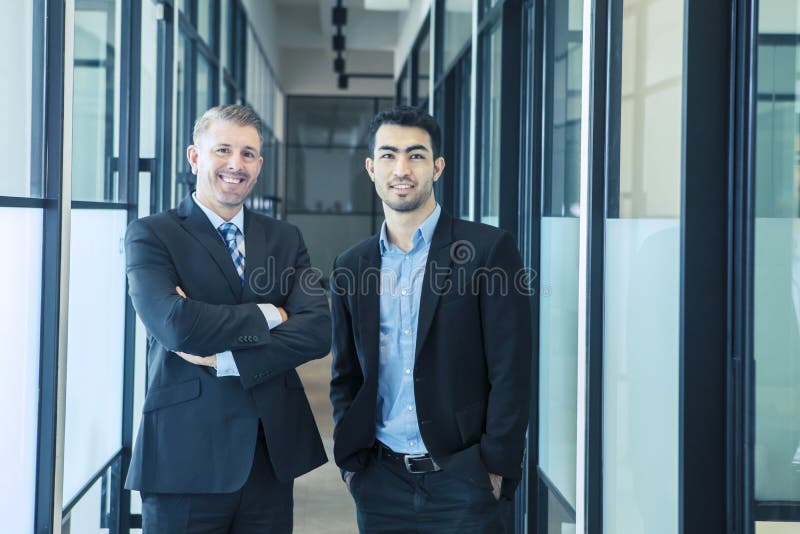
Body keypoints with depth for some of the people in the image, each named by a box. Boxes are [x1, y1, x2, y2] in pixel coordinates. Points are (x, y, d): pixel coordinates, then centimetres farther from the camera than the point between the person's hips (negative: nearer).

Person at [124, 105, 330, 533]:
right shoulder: (151, 235, -2)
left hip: (273, 453, 4)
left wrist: (224, 358, -14)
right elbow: (175, 325, -19)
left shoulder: (285, 238, 10)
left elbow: (319, 330, -5)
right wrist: (269, 314, -8)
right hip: (187, 457, -4)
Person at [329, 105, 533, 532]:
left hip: (463, 481, -3)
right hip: (381, 483, 4)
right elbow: (345, 378, 14)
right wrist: (350, 462, 4)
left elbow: (511, 373, -7)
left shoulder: (490, 249, -5)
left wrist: (497, 468, -10)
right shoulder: (351, 266, 8)